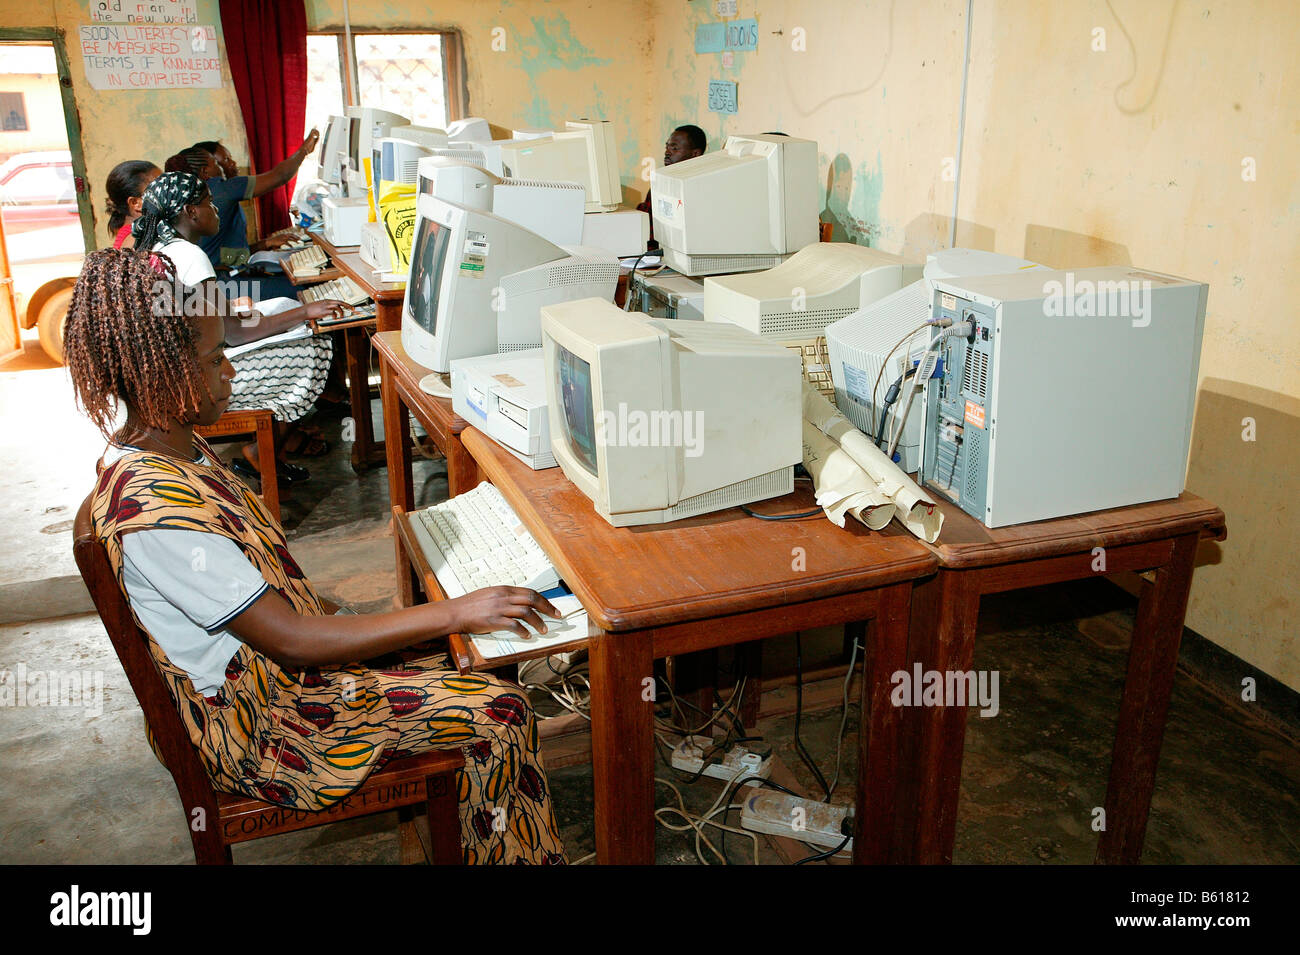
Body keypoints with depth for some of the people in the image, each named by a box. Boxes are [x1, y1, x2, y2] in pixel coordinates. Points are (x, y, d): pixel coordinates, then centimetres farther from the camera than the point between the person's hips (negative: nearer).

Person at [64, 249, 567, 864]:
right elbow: (293, 642, -28)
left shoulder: (169, 447, 0)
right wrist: (454, 614, -26)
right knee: (499, 713, -11)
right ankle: (515, 857, 10)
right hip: (259, 728, -9)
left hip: (271, 668, 9)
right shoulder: (156, 511, -30)